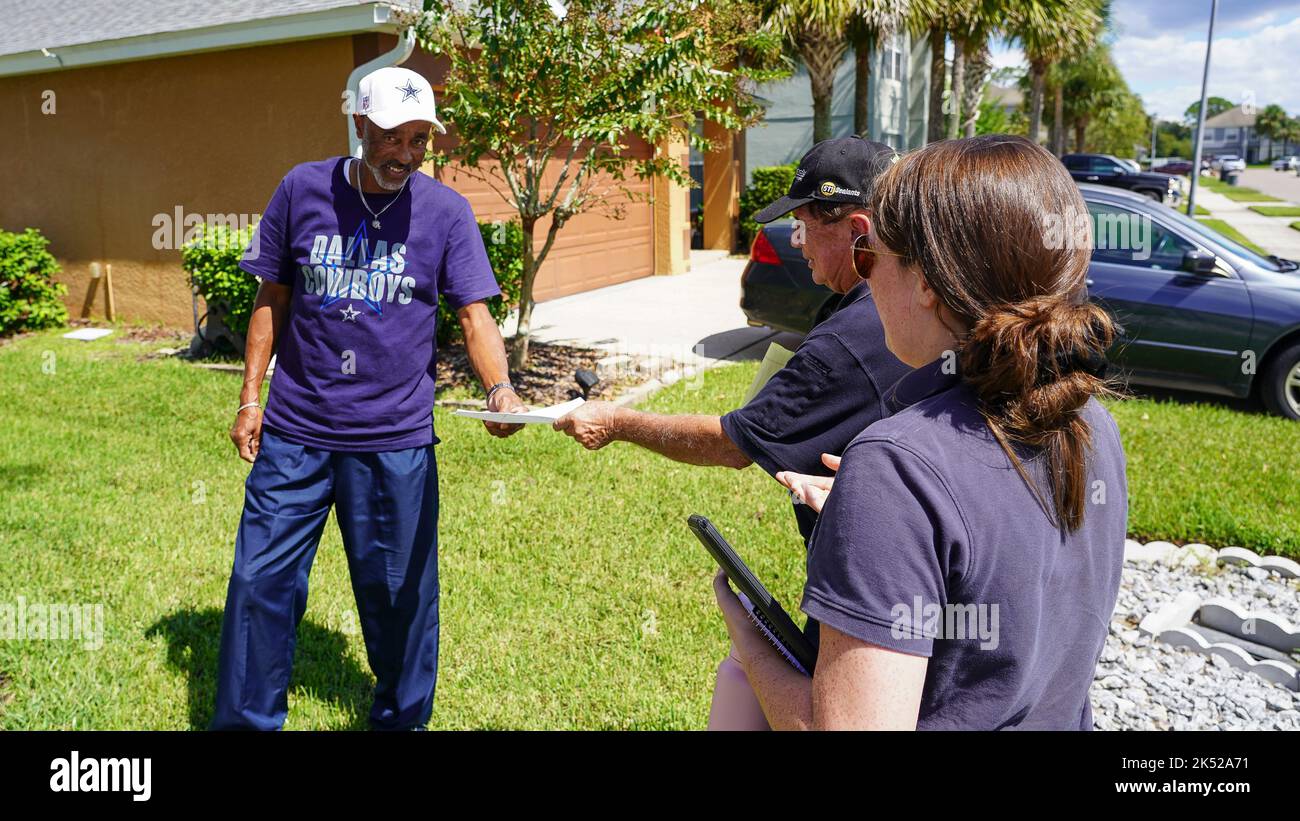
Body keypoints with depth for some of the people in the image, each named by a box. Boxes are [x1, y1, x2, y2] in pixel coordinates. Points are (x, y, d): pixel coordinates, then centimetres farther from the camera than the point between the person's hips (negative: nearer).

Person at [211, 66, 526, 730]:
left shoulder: (446, 212, -2)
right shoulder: (302, 190, 1)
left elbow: (474, 314, -6)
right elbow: (272, 297, 9)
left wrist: (499, 389, -25)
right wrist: (250, 395, 6)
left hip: (396, 439, -1)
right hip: (295, 429, 1)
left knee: (397, 590, 10)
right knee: (261, 580, 6)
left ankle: (401, 718, 33)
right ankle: (245, 719, 27)